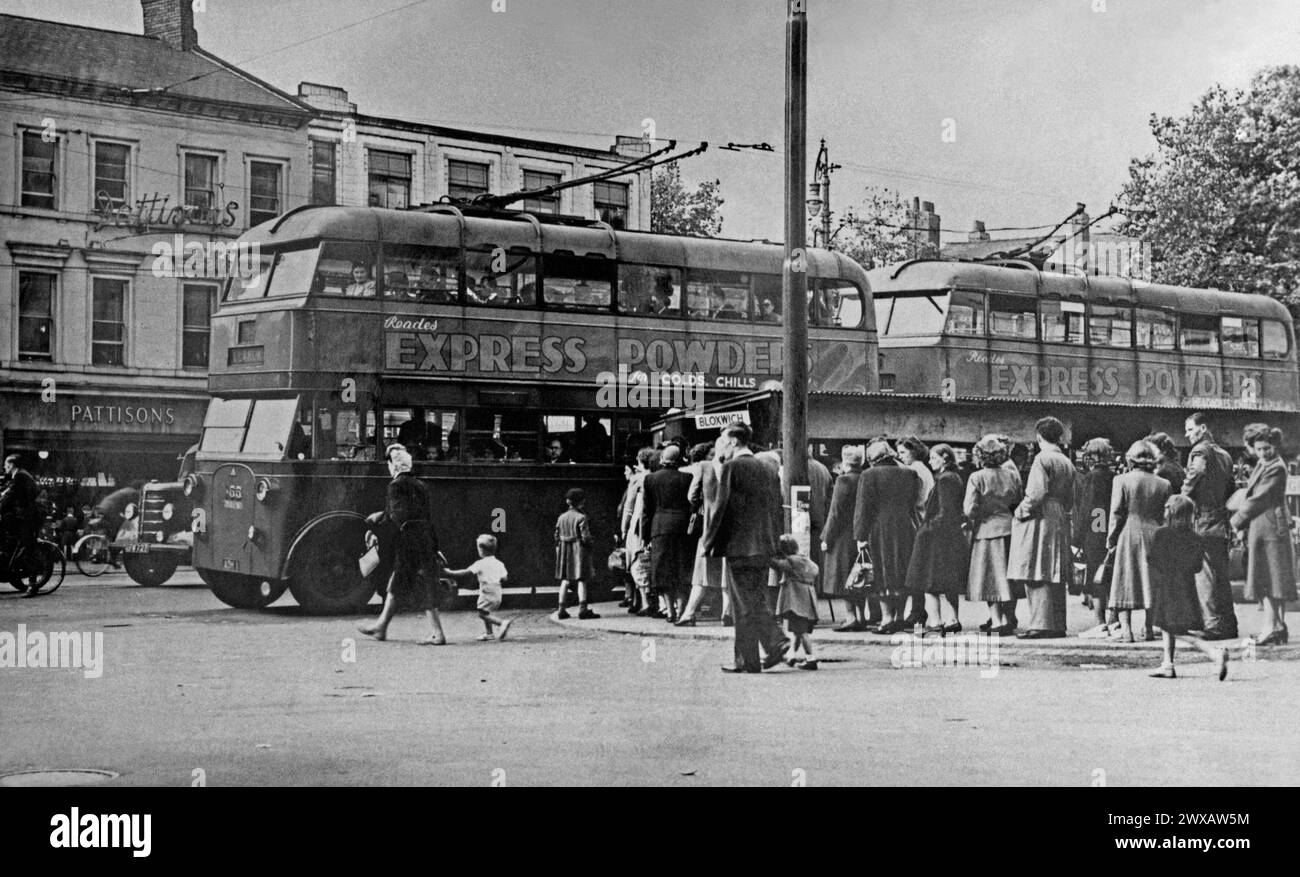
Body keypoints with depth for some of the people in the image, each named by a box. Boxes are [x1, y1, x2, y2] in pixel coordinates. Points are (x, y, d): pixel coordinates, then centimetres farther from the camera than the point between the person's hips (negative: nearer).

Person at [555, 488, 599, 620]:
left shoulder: (561, 518, 7)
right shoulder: (581, 517, -11)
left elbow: (557, 537, 10)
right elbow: (585, 537, -14)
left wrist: (558, 551, 19)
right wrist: (589, 547, 0)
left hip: (564, 550, 6)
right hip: (579, 550, -6)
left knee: (565, 581, 10)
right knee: (581, 580, -2)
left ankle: (561, 610, 9)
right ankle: (583, 608, -7)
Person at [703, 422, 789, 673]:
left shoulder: (731, 468, -10)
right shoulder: (769, 470, 12)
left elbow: (720, 508, -12)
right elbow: (777, 511, 14)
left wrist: (709, 543, -4)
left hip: (739, 546, -7)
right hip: (764, 547, 7)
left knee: (744, 605, -1)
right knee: (756, 602, 17)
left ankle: (748, 661, 3)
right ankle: (776, 642, 3)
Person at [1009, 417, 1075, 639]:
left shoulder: (1042, 459, -10)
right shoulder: (1067, 463, 14)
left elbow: (1037, 493, -18)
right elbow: (1070, 499, 17)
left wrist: (1020, 512, -8)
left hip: (1040, 521, -8)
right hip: (1061, 521, 8)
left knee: (1037, 575, -8)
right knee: (1055, 576, 11)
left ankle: (1041, 625, -12)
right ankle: (1057, 625, 13)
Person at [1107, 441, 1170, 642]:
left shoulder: (1122, 480, -5)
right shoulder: (1163, 484, 3)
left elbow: (1117, 513, -6)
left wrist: (1111, 539, 3)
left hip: (1128, 537, -2)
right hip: (1154, 537, 2)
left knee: (1125, 584, 2)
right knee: (1151, 582, 10)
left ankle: (1126, 629, -5)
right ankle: (1149, 629, 10)